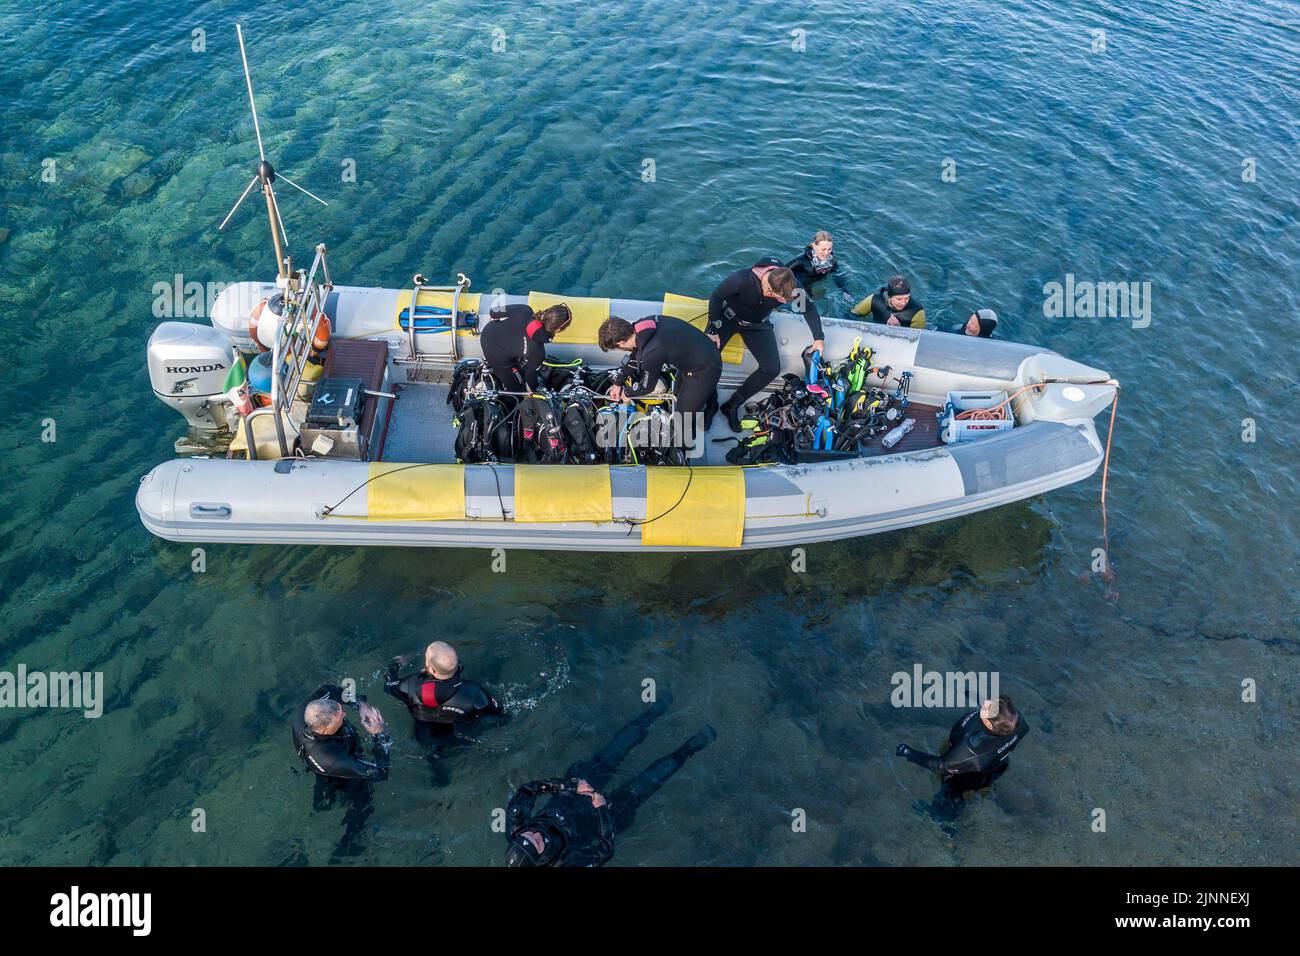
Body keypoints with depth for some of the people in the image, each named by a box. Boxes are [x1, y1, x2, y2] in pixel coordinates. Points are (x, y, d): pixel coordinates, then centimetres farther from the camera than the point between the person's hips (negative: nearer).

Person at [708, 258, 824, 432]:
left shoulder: (790, 285, -27)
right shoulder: (742, 279, -37)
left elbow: (809, 308, -7)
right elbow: (716, 297, -20)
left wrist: (818, 338, -9)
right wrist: (713, 330, -17)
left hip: (757, 325, 3)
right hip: (728, 318, -3)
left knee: (772, 369, -12)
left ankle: (732, 405, 0)